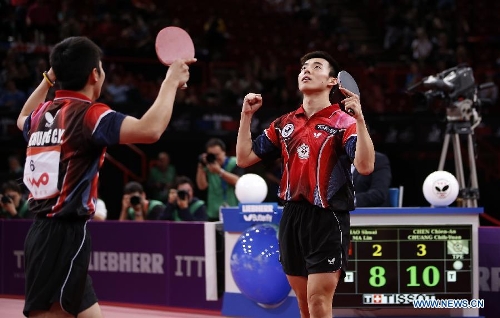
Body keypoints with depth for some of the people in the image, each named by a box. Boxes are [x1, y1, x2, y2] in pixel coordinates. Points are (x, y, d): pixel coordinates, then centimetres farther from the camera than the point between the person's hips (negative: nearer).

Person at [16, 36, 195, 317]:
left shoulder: (43, 113, 12)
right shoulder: (89, 114, -13)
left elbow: (23, 119, 39)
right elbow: (150, 129, -28)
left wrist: (48, 79, 41)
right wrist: (171, 81, -16)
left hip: (44, 232, 9)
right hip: (66, 235, -9)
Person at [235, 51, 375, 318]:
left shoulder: (343, 122, -4)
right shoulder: (284, 124, 13)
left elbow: (365, 166, -19)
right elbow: (244, 158, 16)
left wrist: (359, 118, -27)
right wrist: (246, 115, 8)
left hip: (327, 218, -6)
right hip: (292, 216, 6)